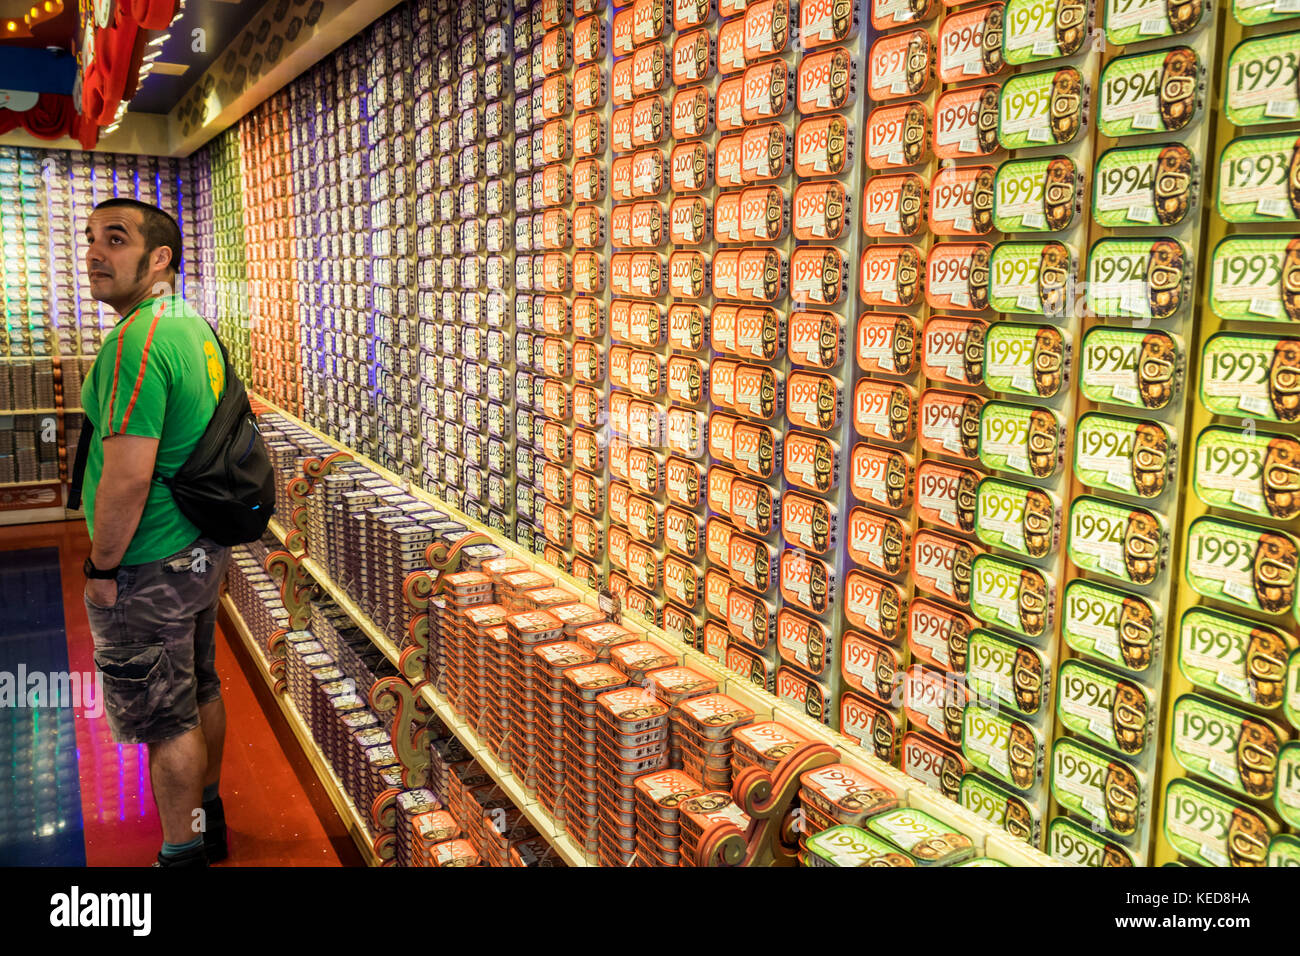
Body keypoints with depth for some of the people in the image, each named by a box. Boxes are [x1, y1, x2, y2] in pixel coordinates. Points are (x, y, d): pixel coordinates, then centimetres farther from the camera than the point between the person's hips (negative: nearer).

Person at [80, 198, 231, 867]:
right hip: (203, 552, 9)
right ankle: (207, 817, 39)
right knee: (200, 693, 22)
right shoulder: (197, 327, 7)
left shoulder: (135, 341, -23)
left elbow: (127, 475, -28)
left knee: (165, 722, 5)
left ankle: (185, 852, 20)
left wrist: (102, 567, -14)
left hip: (148, 572, -9)